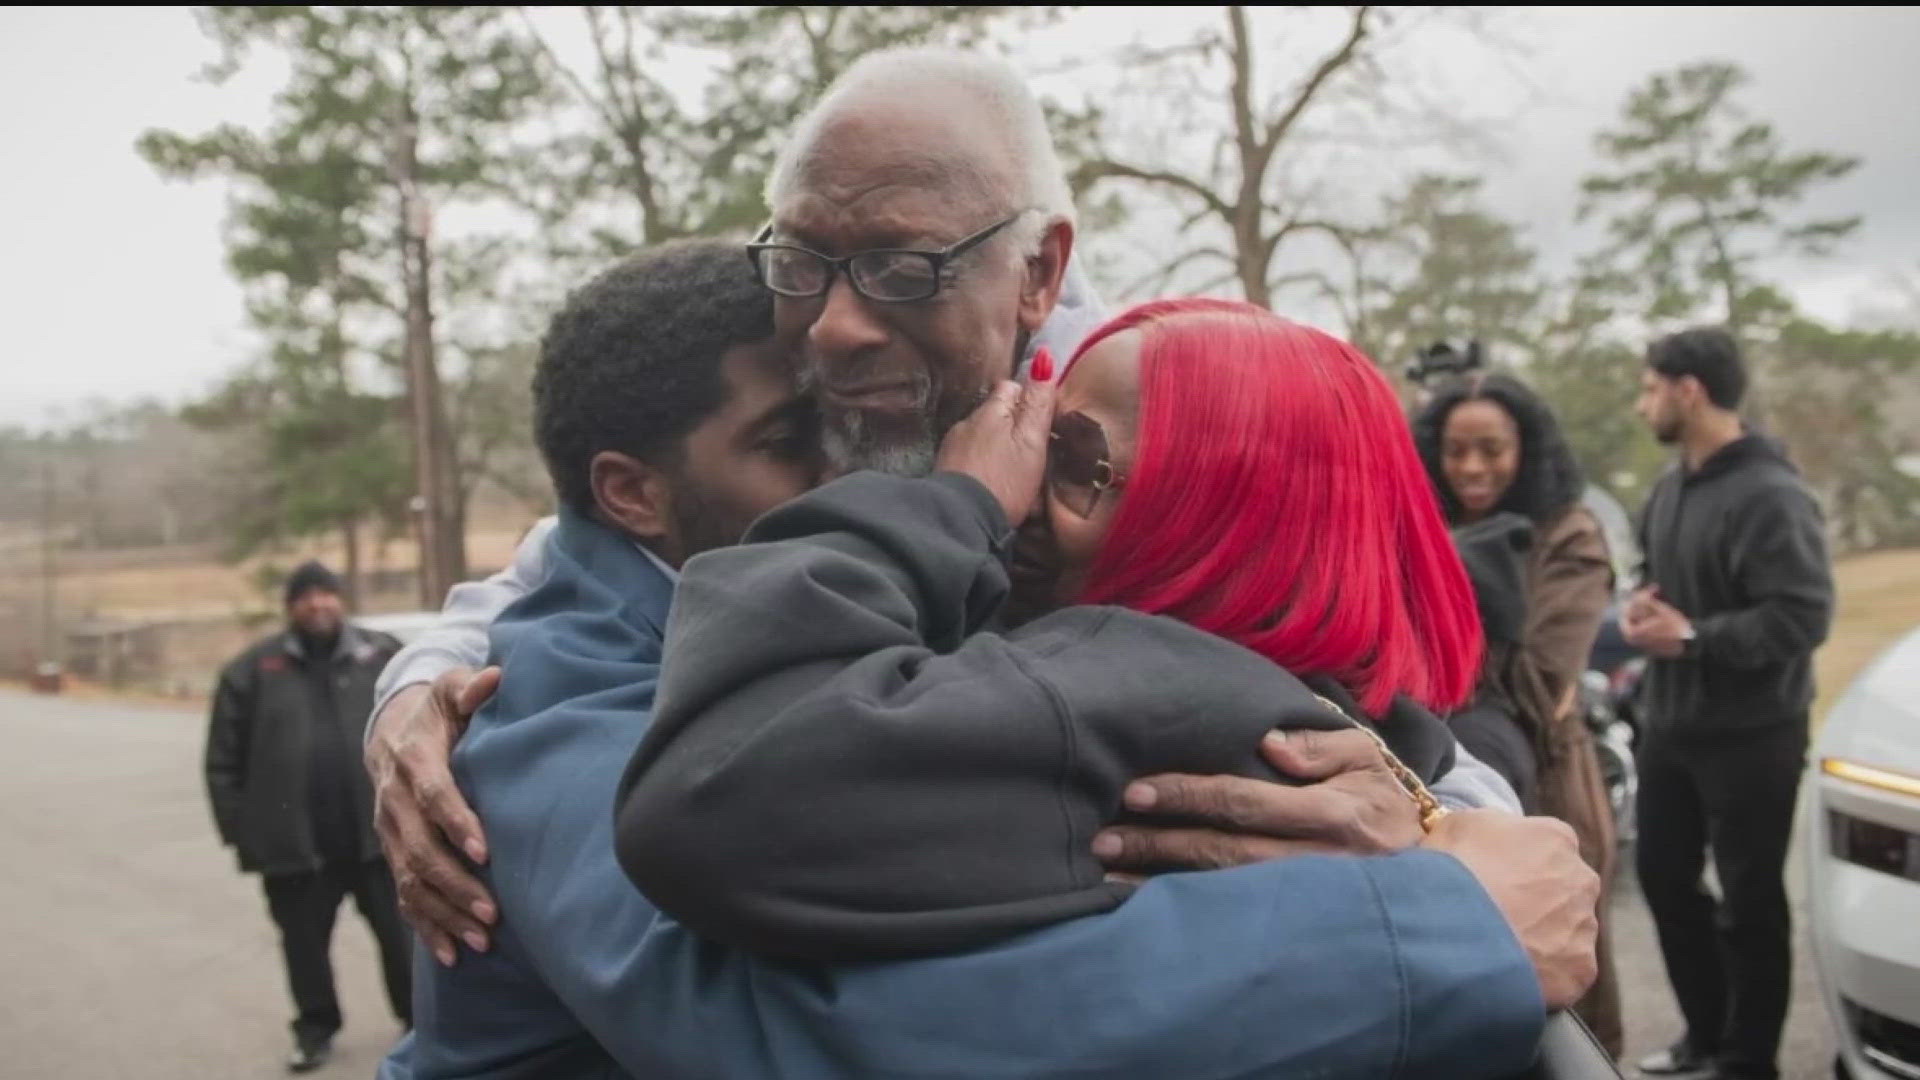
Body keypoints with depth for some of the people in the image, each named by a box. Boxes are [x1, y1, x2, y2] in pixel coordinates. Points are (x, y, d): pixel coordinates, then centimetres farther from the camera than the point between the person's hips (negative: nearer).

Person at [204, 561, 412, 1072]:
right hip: (295, 842, 0)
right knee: (304, 943, 12)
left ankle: (420, 1018, 23)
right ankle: (316, 1028, 29)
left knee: (401, 935, 8)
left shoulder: (381, 655, 4)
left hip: (378, 832, 0)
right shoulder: (255, 668, 2)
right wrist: (239, 829, -1)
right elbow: (225, 760, 3)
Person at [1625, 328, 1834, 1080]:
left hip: (1749, 733, -9)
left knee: (1750, 901, 6)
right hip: (1670, 722, 9)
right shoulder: (1672, 486, 9)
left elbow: (1804, 616, -25)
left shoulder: (1769, 495, -20)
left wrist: (1693, 636, -21)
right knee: (1665, 877, 17)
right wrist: (1645, 607, 1)